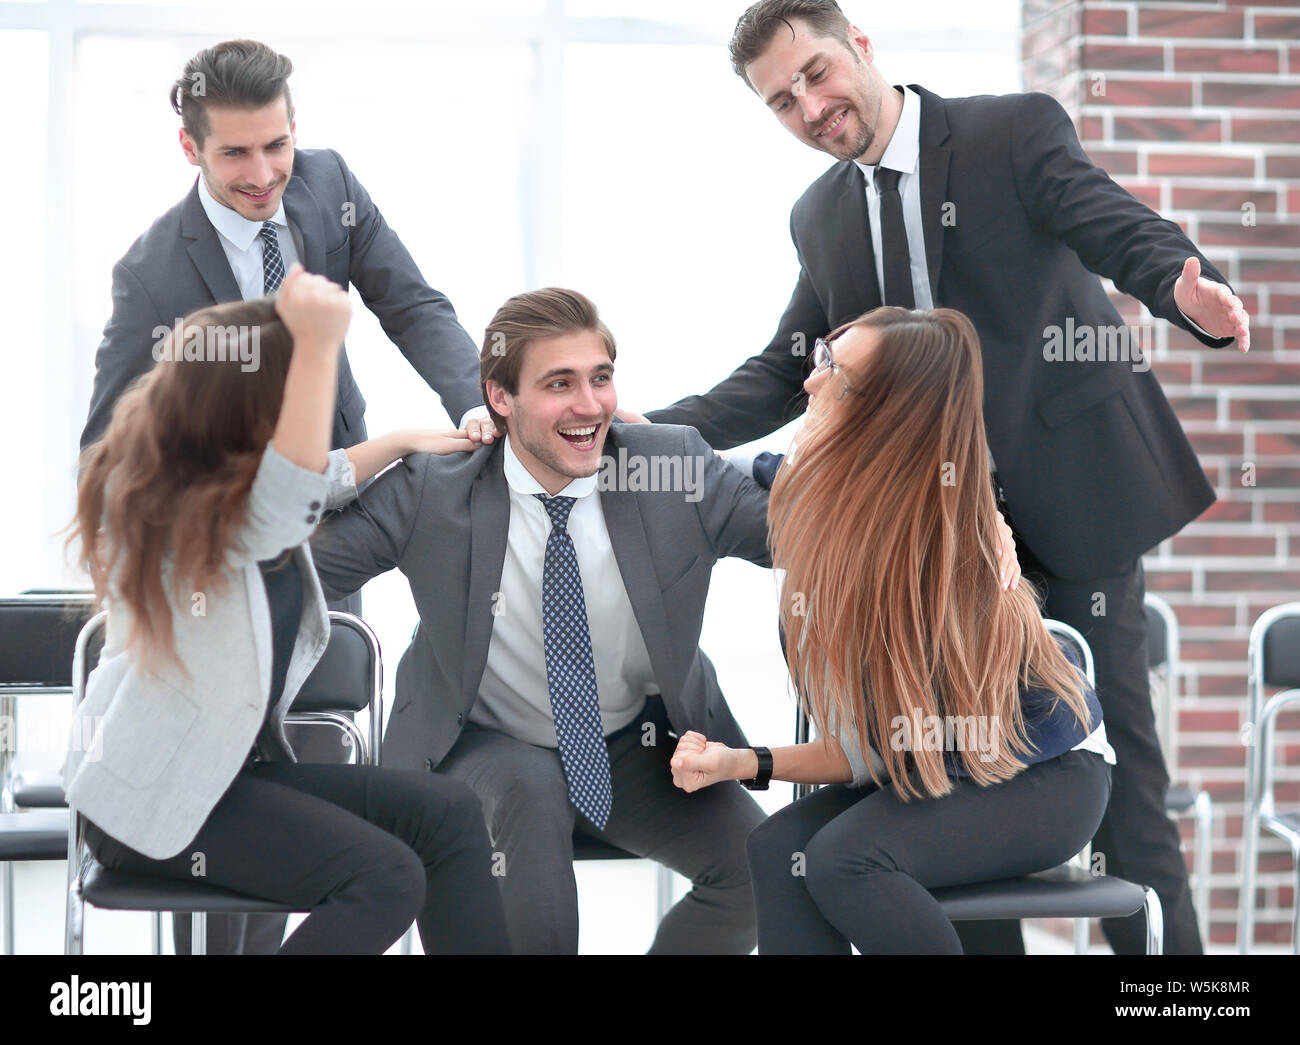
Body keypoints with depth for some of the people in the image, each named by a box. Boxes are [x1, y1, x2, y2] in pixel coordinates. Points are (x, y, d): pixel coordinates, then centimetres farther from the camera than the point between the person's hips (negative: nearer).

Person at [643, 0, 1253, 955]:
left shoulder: (1015, 131, -6)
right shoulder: (822, 216, 9)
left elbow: (1122, 230, -18)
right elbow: (788, 371, 11)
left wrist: (1189, 290, -42)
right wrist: (653, 431, -4)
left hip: (1073, 484, -5)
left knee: (1112, 731, -1)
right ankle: (981, 940, 13)